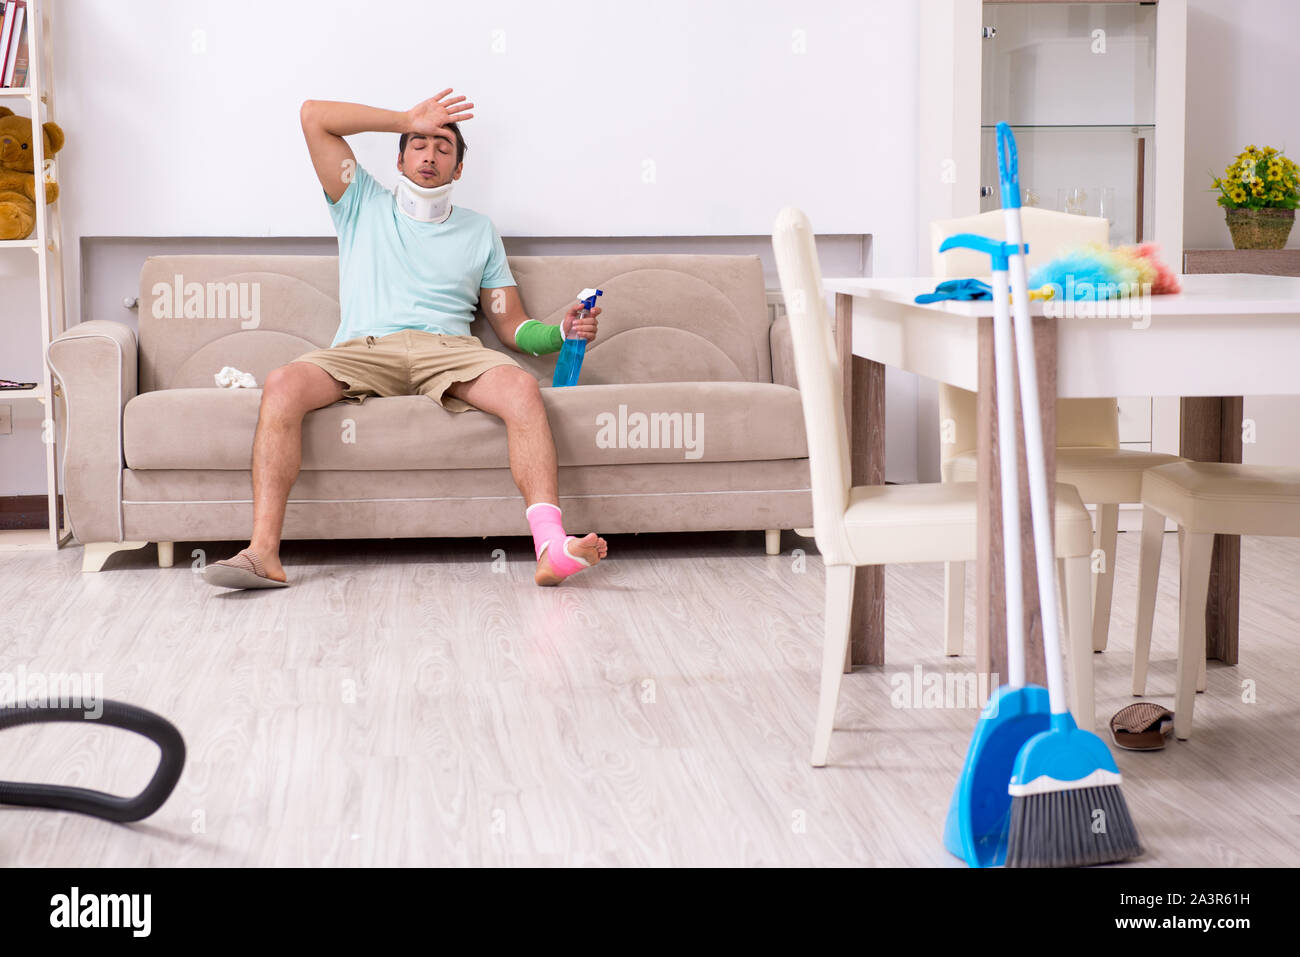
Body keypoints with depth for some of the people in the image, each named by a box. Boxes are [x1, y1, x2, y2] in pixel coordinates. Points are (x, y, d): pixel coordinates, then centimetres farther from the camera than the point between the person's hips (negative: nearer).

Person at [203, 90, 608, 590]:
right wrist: (408, 119, 18)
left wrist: (560, 332, -2)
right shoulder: (364, 205, 24)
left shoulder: (478, 230, 26)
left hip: (448, 350, 1)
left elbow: (512, 327, 20)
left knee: (521, 388, -33)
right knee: (283, 384, -32)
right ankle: (263, 553, -38)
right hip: (363, 350, 0)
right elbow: (314, 114, 17)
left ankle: (552, 547, -48)